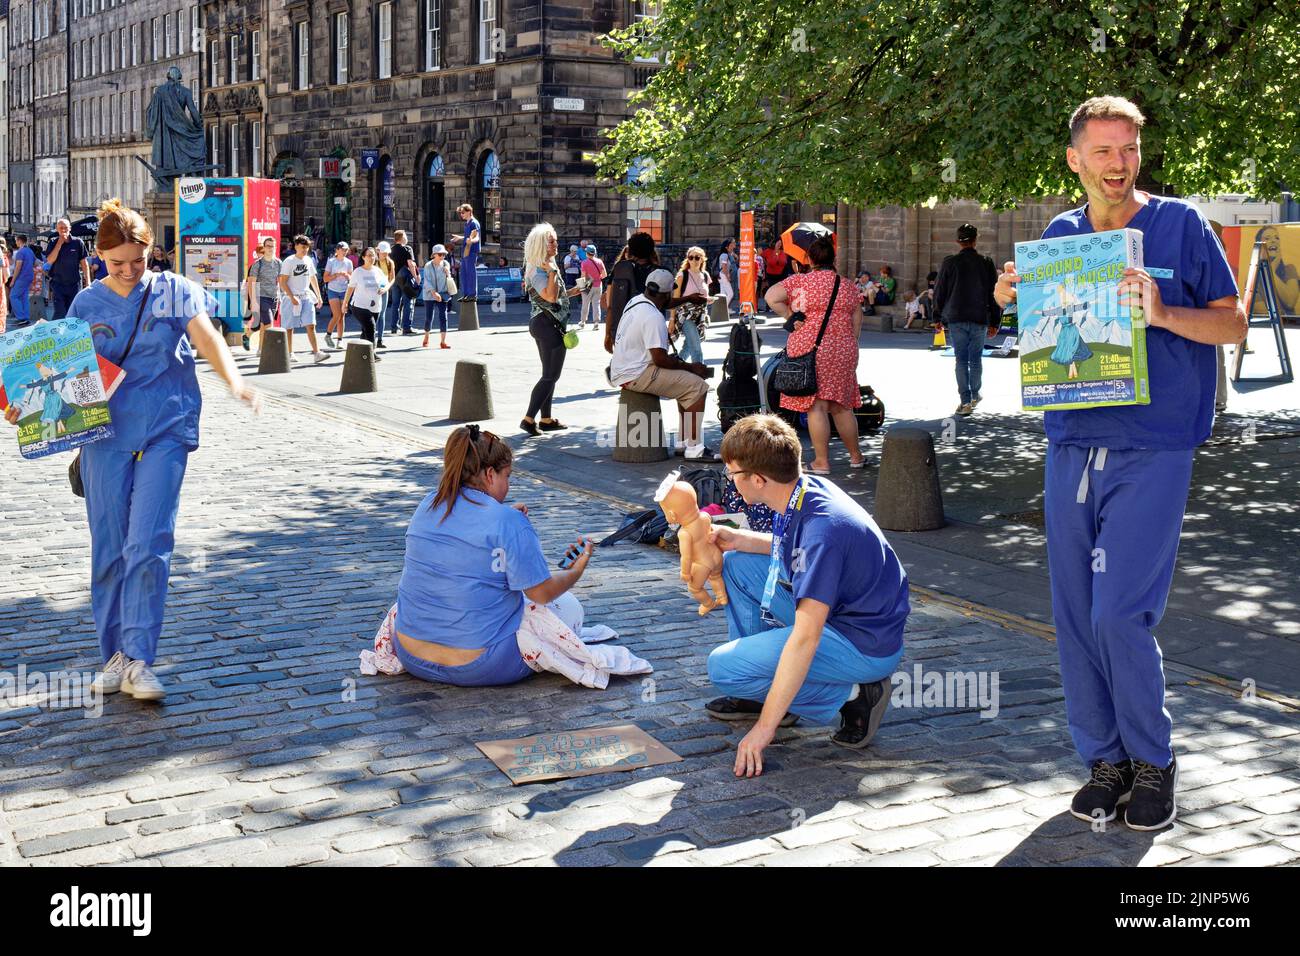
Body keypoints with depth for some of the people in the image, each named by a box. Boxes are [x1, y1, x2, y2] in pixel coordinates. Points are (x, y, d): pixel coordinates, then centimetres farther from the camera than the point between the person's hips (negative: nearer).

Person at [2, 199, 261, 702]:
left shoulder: (175, 292, 3)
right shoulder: (87, 303, 9)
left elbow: (206, 338, -10)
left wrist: (233, 380, -30)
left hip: (165, 432, -2)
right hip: (105, 434, 2)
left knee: (148, 546, -12)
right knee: (108, 549, 4)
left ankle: (138, 660, -8)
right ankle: (114, 655, 16)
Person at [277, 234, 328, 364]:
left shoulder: (308, 260, 11)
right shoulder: (289, 261, -7)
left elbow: (313, 279, 22)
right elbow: (283, 282, -11)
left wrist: (318, 295, 19)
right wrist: (292, 297, -18)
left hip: (306, 297, 5)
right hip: (291, 298, -5)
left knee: (310, 325, -6)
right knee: (289, 327, 2)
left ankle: (316, 353, -11)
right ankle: (289, 354, 12)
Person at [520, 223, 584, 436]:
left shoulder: (544, 267, 15)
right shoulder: (537, 271, -17)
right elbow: (550, 296, -30)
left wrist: (570, 292, 21)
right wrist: (552, 271, -27)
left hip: (545, 325, 11)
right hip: (547, 325, -11)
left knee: (550, 375, 15)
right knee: (551, 375, -7)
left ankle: (546, 420, 21)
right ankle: (529, 419, -8)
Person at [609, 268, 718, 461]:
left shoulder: (636, 301, 9)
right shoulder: (654, 318, -21)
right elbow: (660, 359, -23)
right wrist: (690, 366, -11)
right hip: (635, 376, -11)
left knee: (686, 382, 21)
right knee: (698, 387, -15)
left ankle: (685, 442, 19)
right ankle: (694, 449, -16)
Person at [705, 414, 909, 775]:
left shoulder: (821, 527, -31)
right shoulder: (804, 490, -3)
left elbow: (806, 639, -33)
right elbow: (794, 549, 21)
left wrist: (765, 726, -31)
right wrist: (738, 540, 3)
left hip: (866, 646, -9)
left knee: (724, 667, -13)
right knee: (737, 565, 12)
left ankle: (851, 697, -6)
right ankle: (763, 691, 15)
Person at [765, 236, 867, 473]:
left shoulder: (799, 282, -2)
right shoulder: (847, 286, 8)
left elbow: (771, 297, -11)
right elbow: (856, 322, 11)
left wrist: (790, 316, -2)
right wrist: (851, 351, 19)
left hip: (809, 348, -4)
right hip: (843, 351, 4)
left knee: (816, 406, -2)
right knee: (842, 406, 14)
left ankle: (821, 461, -1)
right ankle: (855, 456, 23)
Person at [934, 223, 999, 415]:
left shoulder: (950, 263, -3)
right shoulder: (987, 263, 1)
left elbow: (939, 292, 2)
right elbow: (995, 293, 4)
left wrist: (940, 318, 12)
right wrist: (994, 321, 11)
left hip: (956, 319, -1)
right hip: (980, 319, 1)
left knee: (961, 360, 2)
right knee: (976, 359, 14)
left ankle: (965, 401, -3)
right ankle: (975, 396, 24)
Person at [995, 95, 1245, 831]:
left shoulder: (1179, 224, -1)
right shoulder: (1060, 235, 11)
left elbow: (1234, 323, -1)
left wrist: (1162, 313, -18)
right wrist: (1013, 301, 1)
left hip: (1152, 450, -5)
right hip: (1072, 445, 5)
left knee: (1120, 614, -10)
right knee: (1077, 615, 6)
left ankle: (1154, 760, 10)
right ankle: (1105, 759, 20)